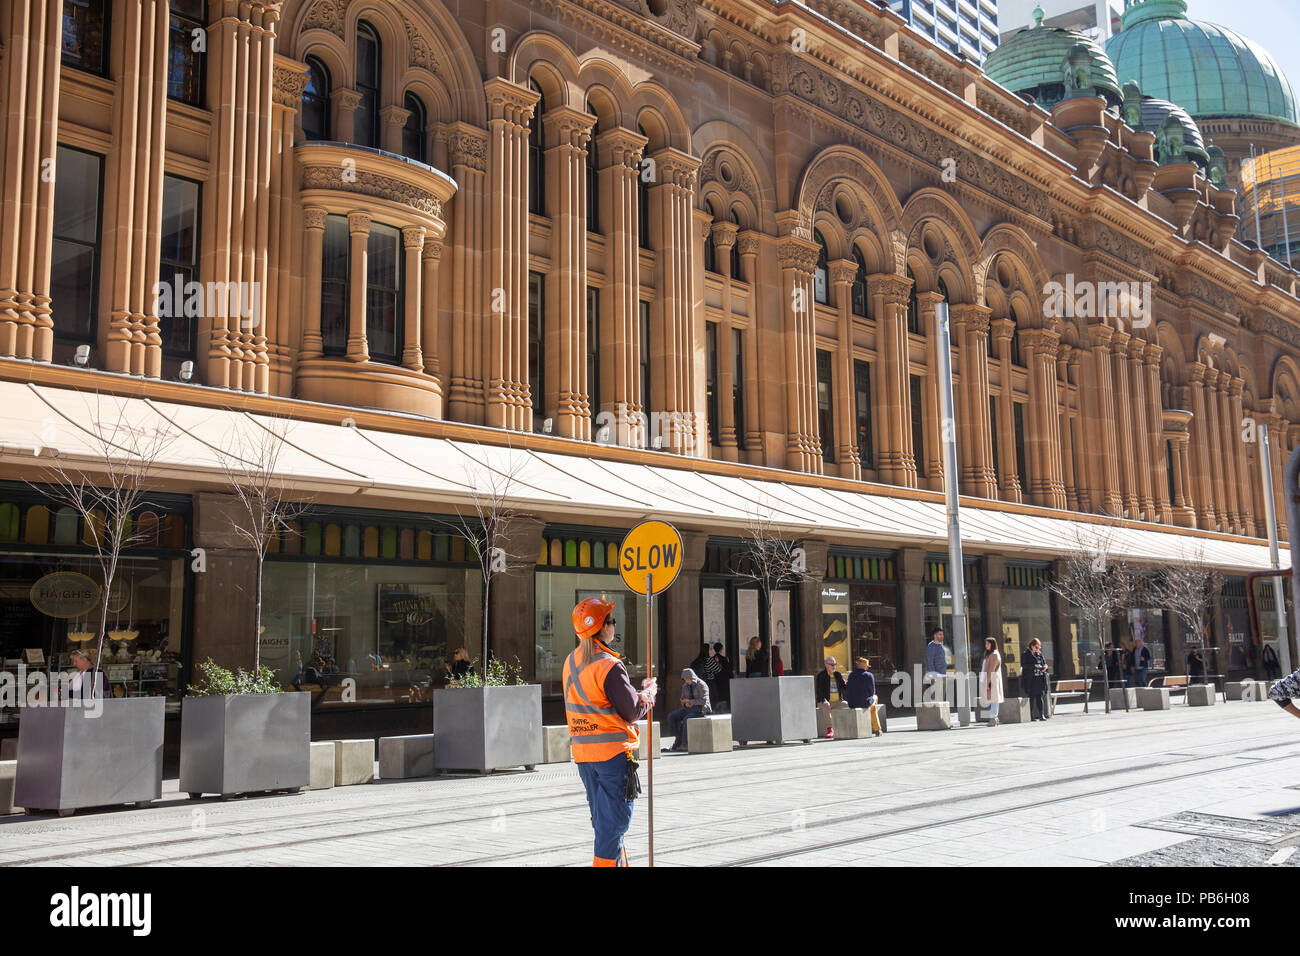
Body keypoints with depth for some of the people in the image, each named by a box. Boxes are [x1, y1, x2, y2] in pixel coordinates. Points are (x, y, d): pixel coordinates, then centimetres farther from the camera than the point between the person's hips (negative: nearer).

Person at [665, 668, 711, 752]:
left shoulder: (701, 685, -13)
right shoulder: (685, 686, 9)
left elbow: (703, 700, -20)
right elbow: (683, 699, 16)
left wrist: (690, 701, -16)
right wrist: (685, 703, -8)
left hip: (700, 709, -8)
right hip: (689, 708, 8)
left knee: (687, 719, -35)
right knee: (671, 716, -12)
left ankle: (684, 744, -28)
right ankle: (678, 740, -14)